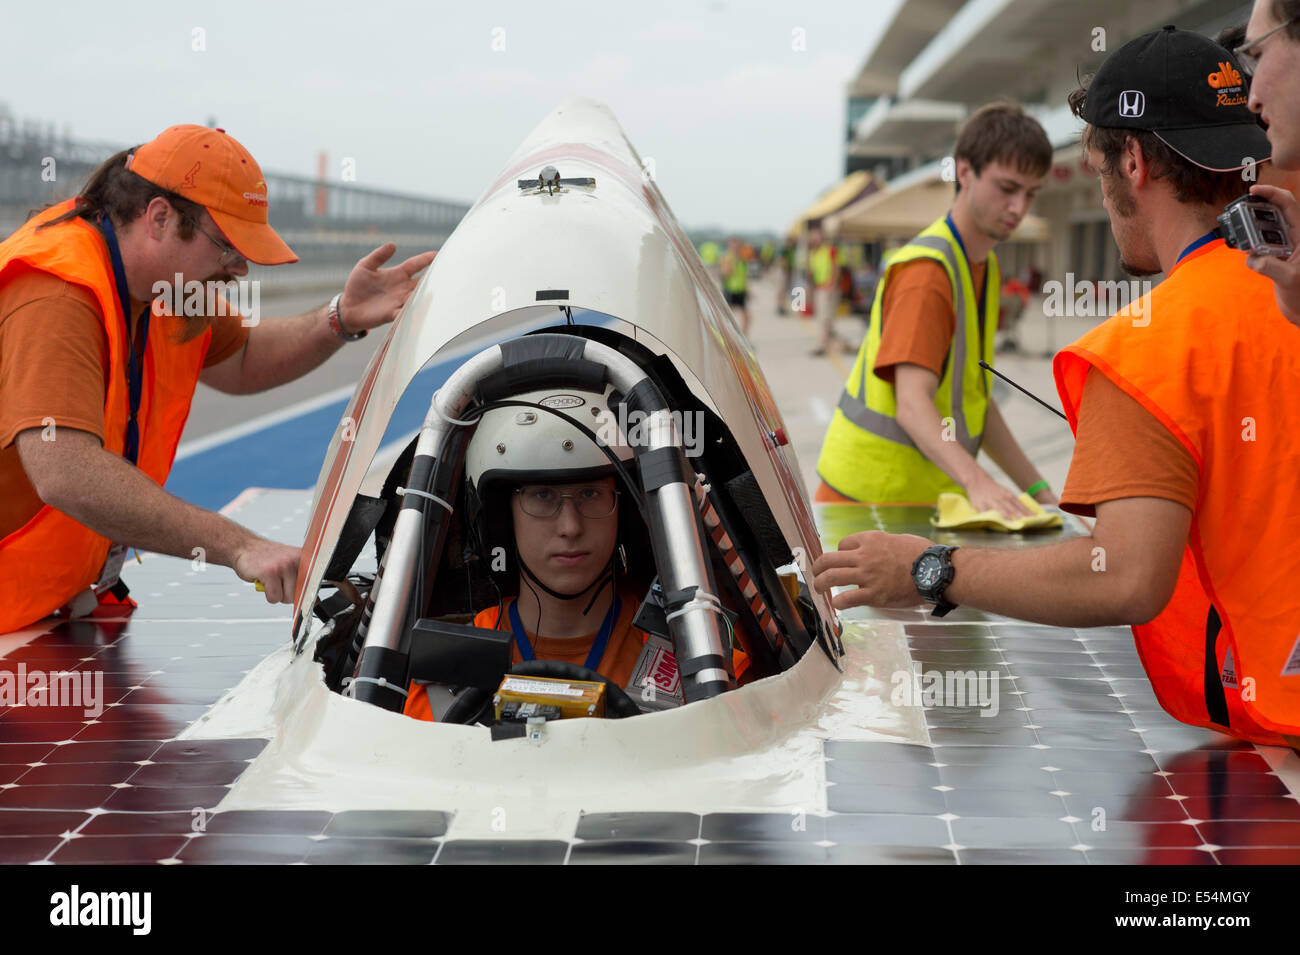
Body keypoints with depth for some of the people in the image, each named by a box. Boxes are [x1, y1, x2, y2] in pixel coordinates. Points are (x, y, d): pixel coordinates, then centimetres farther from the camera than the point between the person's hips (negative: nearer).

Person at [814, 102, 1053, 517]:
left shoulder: (986, 267, 13)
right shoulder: (926, 270, -18)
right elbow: (912, 404, -29)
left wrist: (1038, 491, 13)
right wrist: (977, 482, -44)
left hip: (929, 502, 9)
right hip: (867, 503, -8)